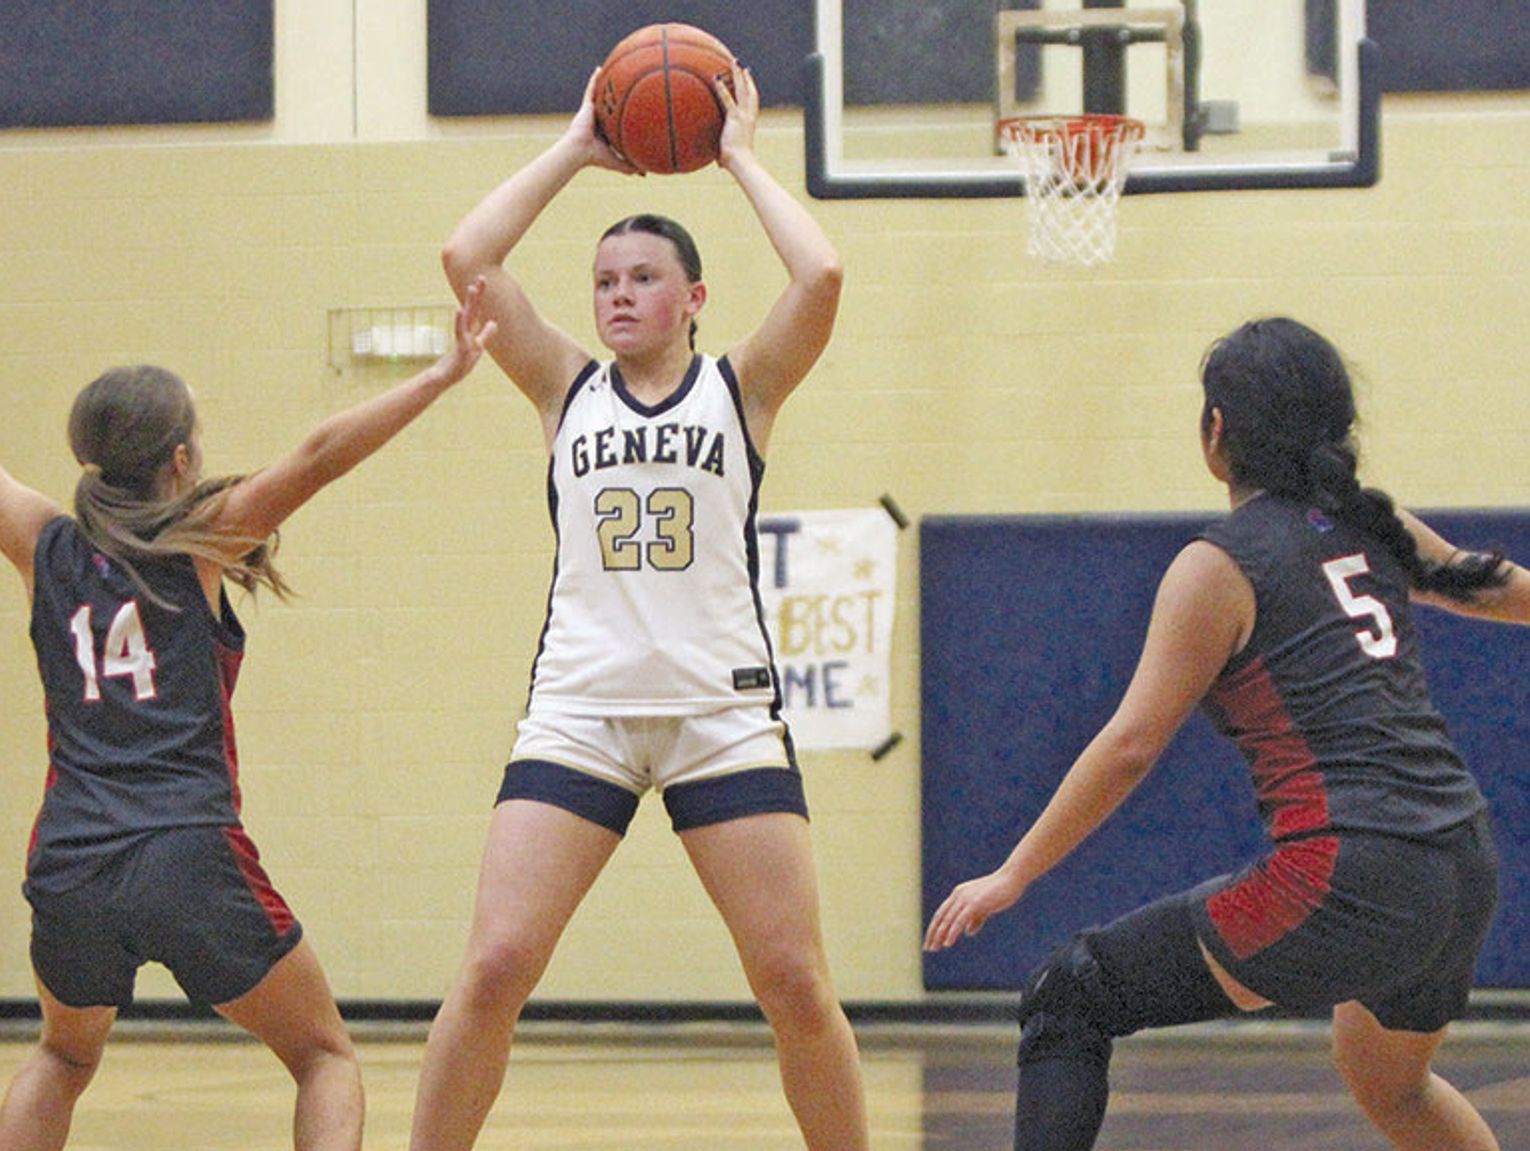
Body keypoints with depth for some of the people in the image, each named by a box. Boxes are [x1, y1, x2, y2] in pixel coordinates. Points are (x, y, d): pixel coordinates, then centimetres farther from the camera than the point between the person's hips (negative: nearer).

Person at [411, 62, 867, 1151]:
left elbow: (821, 275, -10)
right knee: (494, 970, -10)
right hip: (580, 709, 1)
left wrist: (739, 159, 2)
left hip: (723, 712, -1)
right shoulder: (568, 391, 12)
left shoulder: (741, 389, 7)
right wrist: (575, 151, 6)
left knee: (795, 982, -3)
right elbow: (468, 258, 1)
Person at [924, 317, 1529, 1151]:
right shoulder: (1374, 530, 15)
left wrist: (1013, 874, 0)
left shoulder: (1219, 569, -4)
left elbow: (1130, 746, -7)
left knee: (1068, 1002, 3)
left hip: (1346, 883, -8)